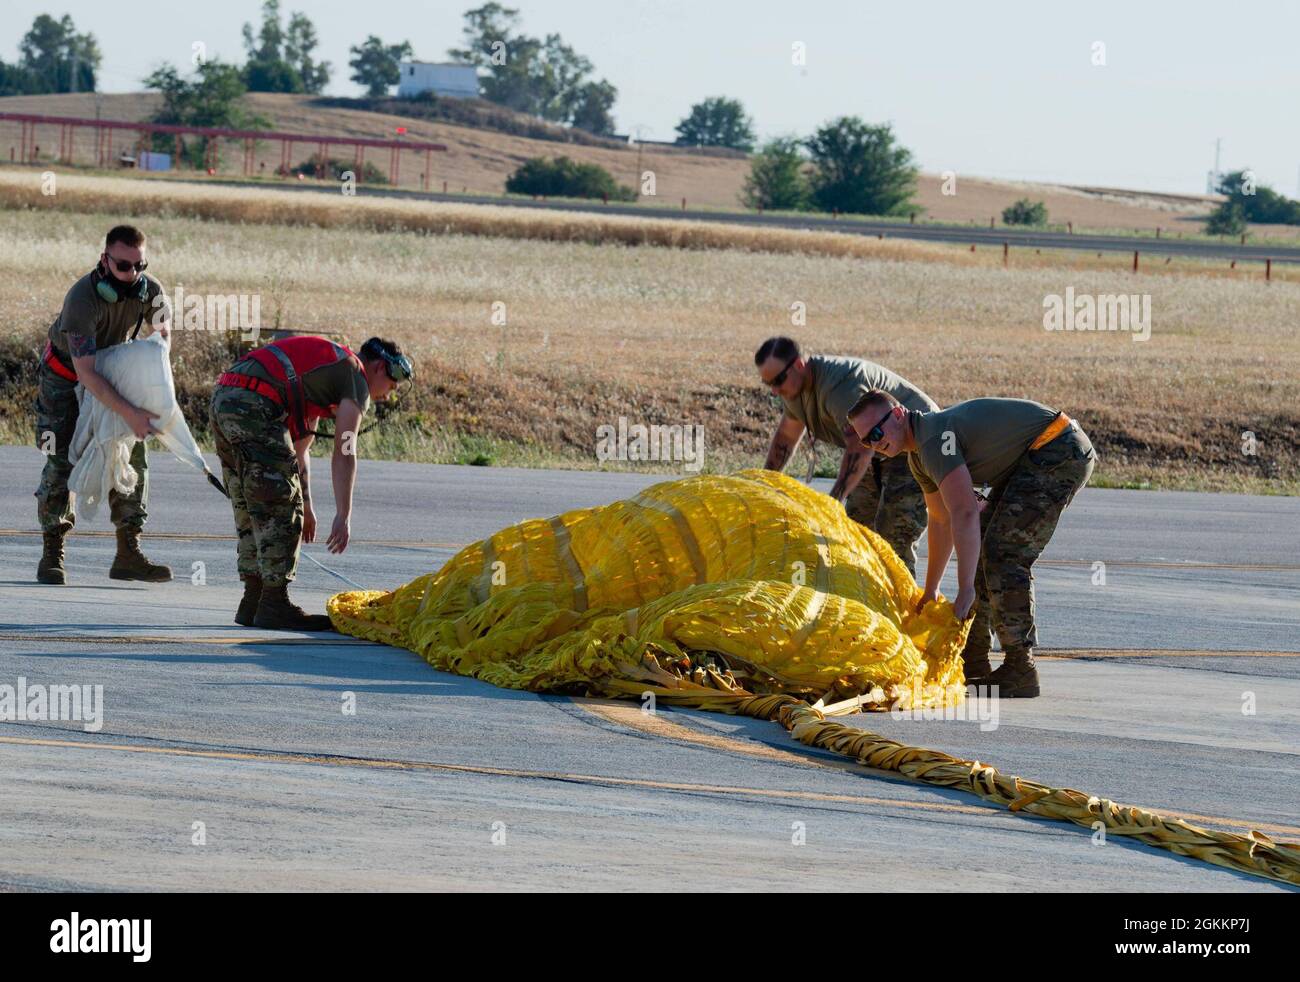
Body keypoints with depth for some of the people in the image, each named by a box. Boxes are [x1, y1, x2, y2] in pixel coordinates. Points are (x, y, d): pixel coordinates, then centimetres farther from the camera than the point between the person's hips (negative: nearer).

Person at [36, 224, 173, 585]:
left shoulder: (148, 289, -18)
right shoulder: (82, 298, -37)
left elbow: (163, 323, 6)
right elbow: (85, 372, -42)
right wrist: (130, 414, -48)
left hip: (111, 376, 6)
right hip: (64, 378, -5)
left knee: (133, 458, -2)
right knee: (61, 462, -13)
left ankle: (128, 554, 2)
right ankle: (52, 555, -5)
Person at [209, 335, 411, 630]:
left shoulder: (326, 366, 32)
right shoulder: (356, 378, 4)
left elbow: (299, 447, 37)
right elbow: (344, 453, -5)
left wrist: (305, 505, 40)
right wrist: (343, 516, -6)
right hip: (254, 404, -10)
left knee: (252, 511, 16)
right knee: (279, 509, -3)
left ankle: (253, 602, 19)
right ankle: (274, 604, -3)